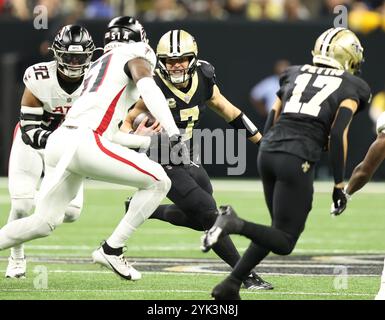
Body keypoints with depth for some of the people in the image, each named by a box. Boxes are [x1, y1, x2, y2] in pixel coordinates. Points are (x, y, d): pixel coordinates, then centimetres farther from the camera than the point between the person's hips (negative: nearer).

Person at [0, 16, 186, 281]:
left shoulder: (98, 67, 32)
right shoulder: (134, 56, 9)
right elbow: (148, 89, -13)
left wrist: (151, 140, 36)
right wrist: (174, 133, -20)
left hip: (60, 141, 8)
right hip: (84, 143, -8)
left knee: (43, 223, 19)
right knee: (158, 182, 1)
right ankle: (112, 250, 0)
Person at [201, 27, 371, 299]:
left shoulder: (295, 75, 22)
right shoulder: (350, 88, 8)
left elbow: (272, 121, 18)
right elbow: (338, 134, -5)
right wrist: (339, 185, -2)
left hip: (268, 152, 6)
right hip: (297, 161, -6)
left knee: (280, 230, 22)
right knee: (284, 243, 2)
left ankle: (230, 285, 12)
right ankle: (236, 224, -24)